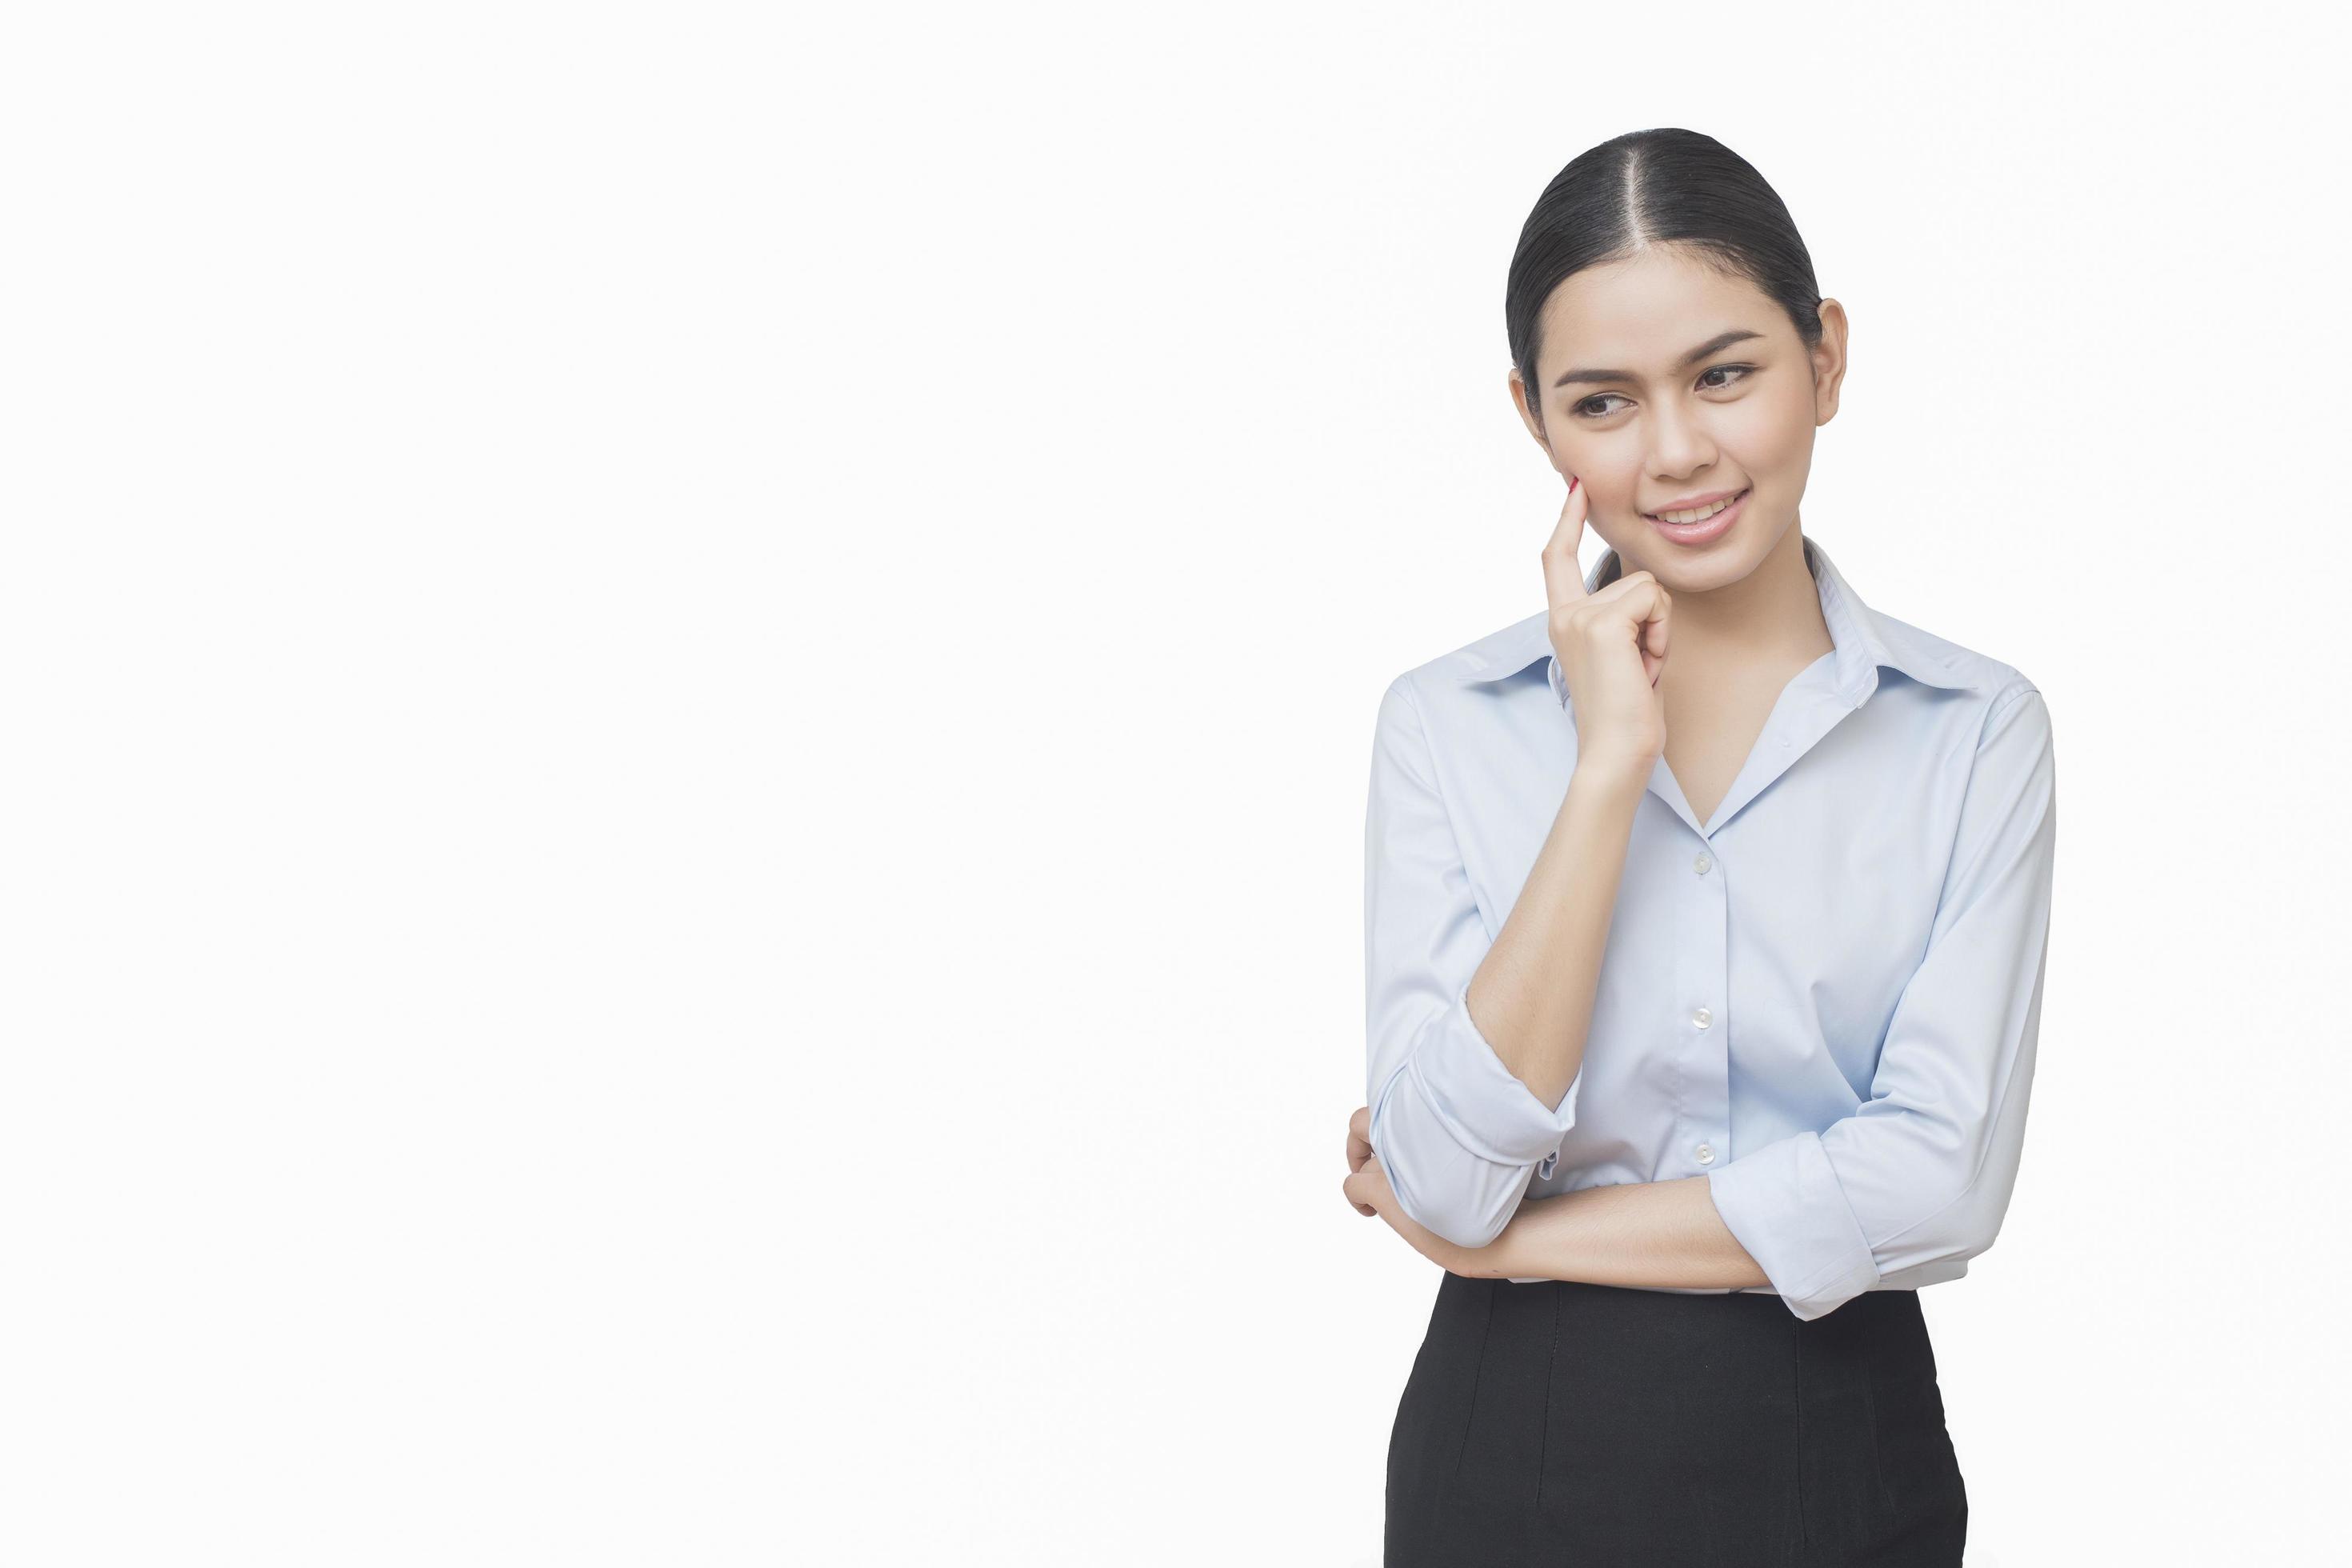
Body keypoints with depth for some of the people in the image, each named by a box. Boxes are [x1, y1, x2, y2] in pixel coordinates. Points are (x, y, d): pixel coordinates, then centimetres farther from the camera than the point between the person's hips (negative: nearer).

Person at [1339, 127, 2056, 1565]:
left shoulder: (1977, 731, -5)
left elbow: (1941, 1182, -15)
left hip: (1841, 1449, 0)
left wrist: (1509, 1236, -12)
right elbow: (1444, 1176, -15)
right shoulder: (1447, 723, -4)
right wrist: (1610, 764, -18)